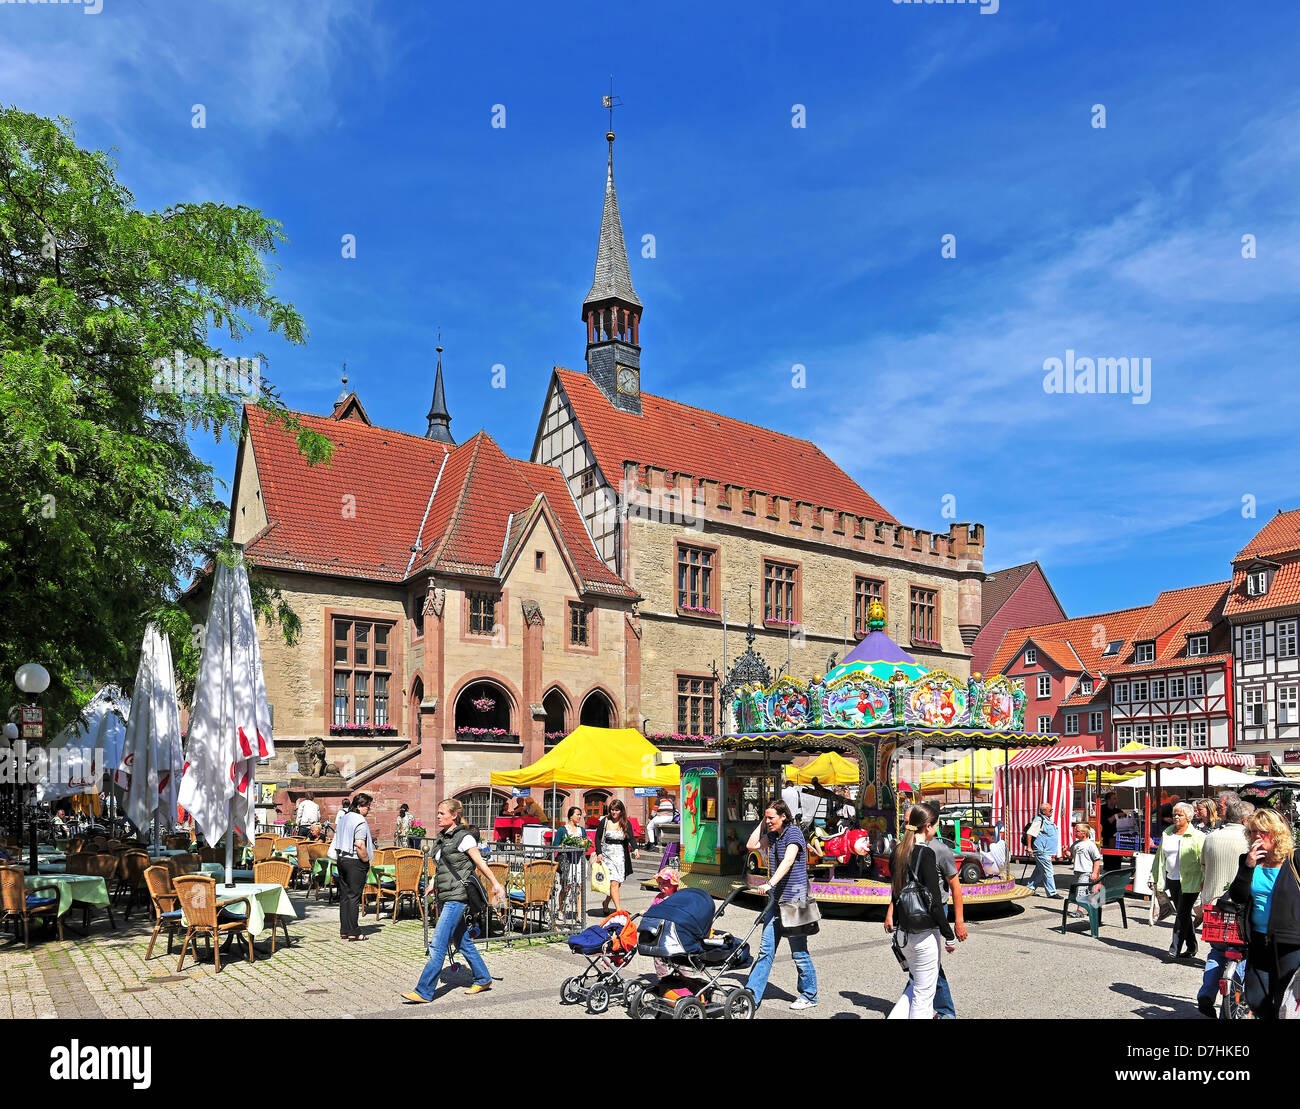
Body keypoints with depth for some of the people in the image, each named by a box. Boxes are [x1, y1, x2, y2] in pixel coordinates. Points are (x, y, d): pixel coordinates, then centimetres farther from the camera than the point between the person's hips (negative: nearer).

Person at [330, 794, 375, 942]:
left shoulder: (343, 818, 12)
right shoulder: (360, 821, -16)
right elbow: (360, 845, -23)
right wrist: (367, 860, -12)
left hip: (341, 859, 8)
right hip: (355, 862, -8)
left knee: (344, 895, 11)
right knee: (354, 896, -4)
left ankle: (344, 931, 16)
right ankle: (353, 932, -1)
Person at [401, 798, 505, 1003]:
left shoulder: (464, 838, -11)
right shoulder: (440, 838, 12)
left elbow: (481, 864, -6)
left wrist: (496, 885, -3)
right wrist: (433, 884, 13)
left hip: (457, 898, -9)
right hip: (444, 897, 9)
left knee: (437, 944, -10)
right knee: (461, 940, 16)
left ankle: (424, 992, -6)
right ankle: (483, 979, 29)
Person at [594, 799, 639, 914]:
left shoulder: (626, 823, 4)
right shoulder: (604, 821, 1)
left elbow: (630, 838, -3)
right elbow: (598, 838, 5)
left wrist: (635, 849, -22)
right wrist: (599, 853, -6)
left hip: (621, 855, 2)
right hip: (607, 854, -2)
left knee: (618, 883, 6)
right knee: (614, 883, -13)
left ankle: (606, 903, 32)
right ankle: (618, 910, -14)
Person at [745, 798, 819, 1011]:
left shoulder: (793, 833, -13)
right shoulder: (772, 834, 11)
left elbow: (787, 861, -26)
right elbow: (751, 845, 11)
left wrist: (770, 884, -37)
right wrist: (762, 823, 6)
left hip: (794, 899, -7)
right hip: (775, 900, 7)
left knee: (798, 951, 4)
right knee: (765, 949, 5)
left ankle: (809, 995, 20)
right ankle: (752, 995, 6)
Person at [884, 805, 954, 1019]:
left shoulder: (897, 852, 5)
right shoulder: (926, 854, -17)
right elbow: (934, 901, -17)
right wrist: (949, 935, -9)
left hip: (902, 931, 7)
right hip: (924, 933, -7)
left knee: (916, 983, 21)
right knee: (923, 993, 5)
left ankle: (896, 1016, 10)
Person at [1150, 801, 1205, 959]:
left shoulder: (1196, 836, -6)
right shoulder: (1166, 833, 11)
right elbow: (1160, 857, 16)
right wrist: (1155, 877, 14)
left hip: (1189, 881, -6)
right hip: (1172, 880, 6)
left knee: (1183, 914, -6)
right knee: (1183, 914, 13)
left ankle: (1175, 949, -3)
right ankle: (1191, 947, 25)